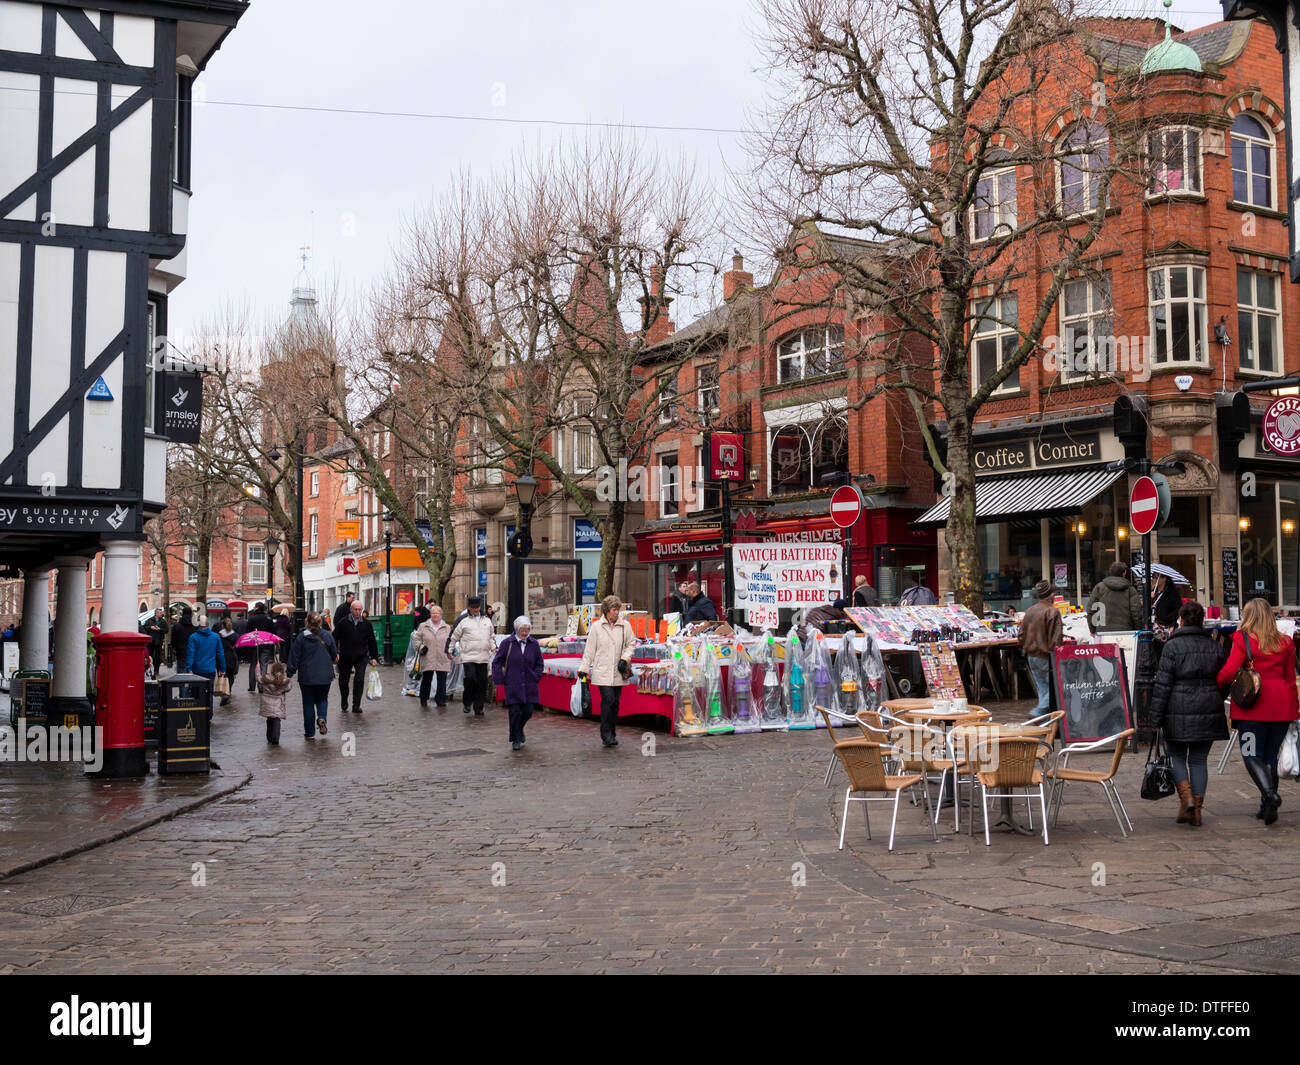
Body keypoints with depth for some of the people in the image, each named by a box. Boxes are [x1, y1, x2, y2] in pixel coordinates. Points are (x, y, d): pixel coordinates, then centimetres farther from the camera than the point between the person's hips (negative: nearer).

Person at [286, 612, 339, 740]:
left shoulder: (301, 637, -8)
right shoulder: (327, 636, -4)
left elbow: (294, 658, -6)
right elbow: (335, 655, 5)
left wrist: (289, 673, 3)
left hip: (306, 676, -1)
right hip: (325, 676, 1)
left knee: (308, 703, 9)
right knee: (322, 699, 19)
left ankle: (309, 733, 11)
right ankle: (322, 718, -11)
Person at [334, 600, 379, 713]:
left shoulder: (366, 624, 2)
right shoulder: (343, 623, -4)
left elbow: (372, 642, 9)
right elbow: (334, 638, 0)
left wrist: (374, 657, 6)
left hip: (361, 657, 0)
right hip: (345, 657, 0)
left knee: (360, 679, -14)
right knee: (343, 681, 10)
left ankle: (356, 705, -8)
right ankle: (344, 704, 31)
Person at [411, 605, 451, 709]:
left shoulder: (447, 628, 12)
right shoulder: (423, 626, 8)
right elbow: (417, 638, 10)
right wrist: (420, 647, -6)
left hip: (442, 660, 1)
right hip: (427, 659, -1)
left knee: (442, 681, -3)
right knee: (426, 680, 6)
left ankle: (440, 700, 5)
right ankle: (423, 700, 22)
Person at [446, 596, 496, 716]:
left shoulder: (487, 620, 16)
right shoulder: (463, 620, 3)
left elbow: (492, 636, 26)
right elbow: (454, 636, 10)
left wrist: (493, 647, 11)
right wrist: (449, 650, 11)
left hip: (483, 657, 4)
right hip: (468, 656, -4)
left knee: (482, 682, 3)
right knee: (471, 678, -17)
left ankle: (478, 708, 12)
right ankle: (467, 702, 6)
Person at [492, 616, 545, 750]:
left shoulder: (534, 644, 6)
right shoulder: (507, 643, -2)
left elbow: (540, 663, 16)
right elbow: (497, 662, 3)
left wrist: (536, 677, 3)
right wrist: (499, 679, -4)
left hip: (529, 686, 3)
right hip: (512, 686, -3)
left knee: (528, 711, 3)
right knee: (515, 712, -5)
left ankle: (519, 729, 34)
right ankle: (515, 740, 8)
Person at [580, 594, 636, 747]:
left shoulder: (625, 626, 5)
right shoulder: (596, 626, 0)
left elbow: (631, 644, 15)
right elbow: (590, 649, 3)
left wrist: (625, 659, -1)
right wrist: (583, 669, 2)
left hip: (618, 672, 3)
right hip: (602, 672, -3)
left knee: (615, 702, 6)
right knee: (608, 700, -15)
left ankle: (611, 733, 17)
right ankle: (606, 735, -11)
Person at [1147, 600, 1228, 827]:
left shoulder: (1172, 646, -9)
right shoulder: (1214, 646, 6)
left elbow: (1163, 685, -10)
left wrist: (1155, 718, -7)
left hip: (1180, 711, -4)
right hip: (1208, 711, 4)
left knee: (1176, 756, 10)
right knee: (1199, 759, 9)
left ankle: (1186, 797, -10)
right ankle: (1196, 809, 8)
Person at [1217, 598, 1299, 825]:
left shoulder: (1243, 640, -7)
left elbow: (1229, 671, -13)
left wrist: (1216, 686, 6)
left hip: (1253, 706, -4)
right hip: (1281, 706, 4)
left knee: (1252, 756, 1)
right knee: (1270, 756, 12)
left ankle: (1270, 793, -21)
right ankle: (1266, 806, 12)